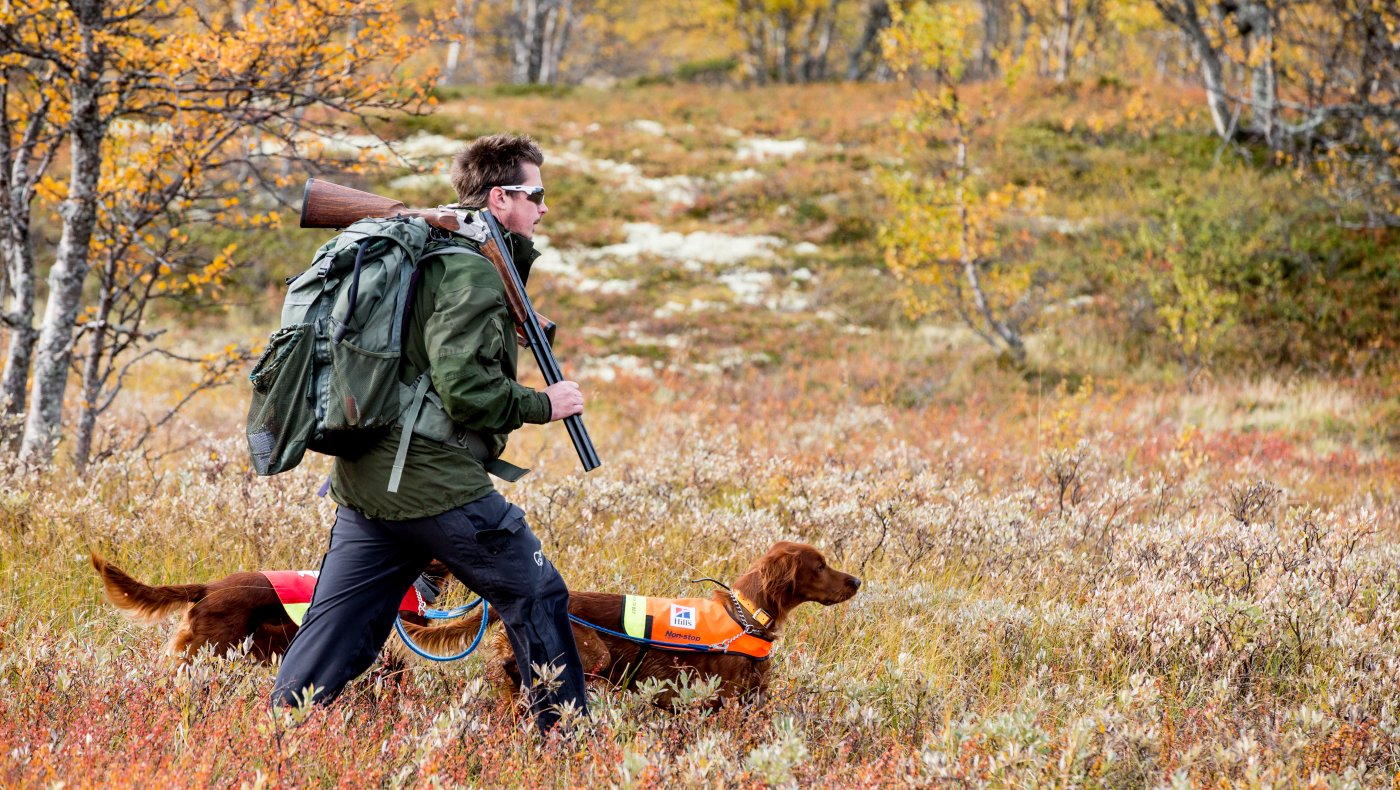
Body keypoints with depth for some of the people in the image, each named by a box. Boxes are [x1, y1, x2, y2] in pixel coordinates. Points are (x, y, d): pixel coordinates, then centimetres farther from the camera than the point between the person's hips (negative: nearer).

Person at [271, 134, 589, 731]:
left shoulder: (429, 253, 19)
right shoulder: (472, 270, -12)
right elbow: (463, 383, -21)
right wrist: (541, 405, -7)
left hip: (364, 481, 9)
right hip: (437, 483, -9)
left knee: (333, 638, 7)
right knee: (537, 599, 5)